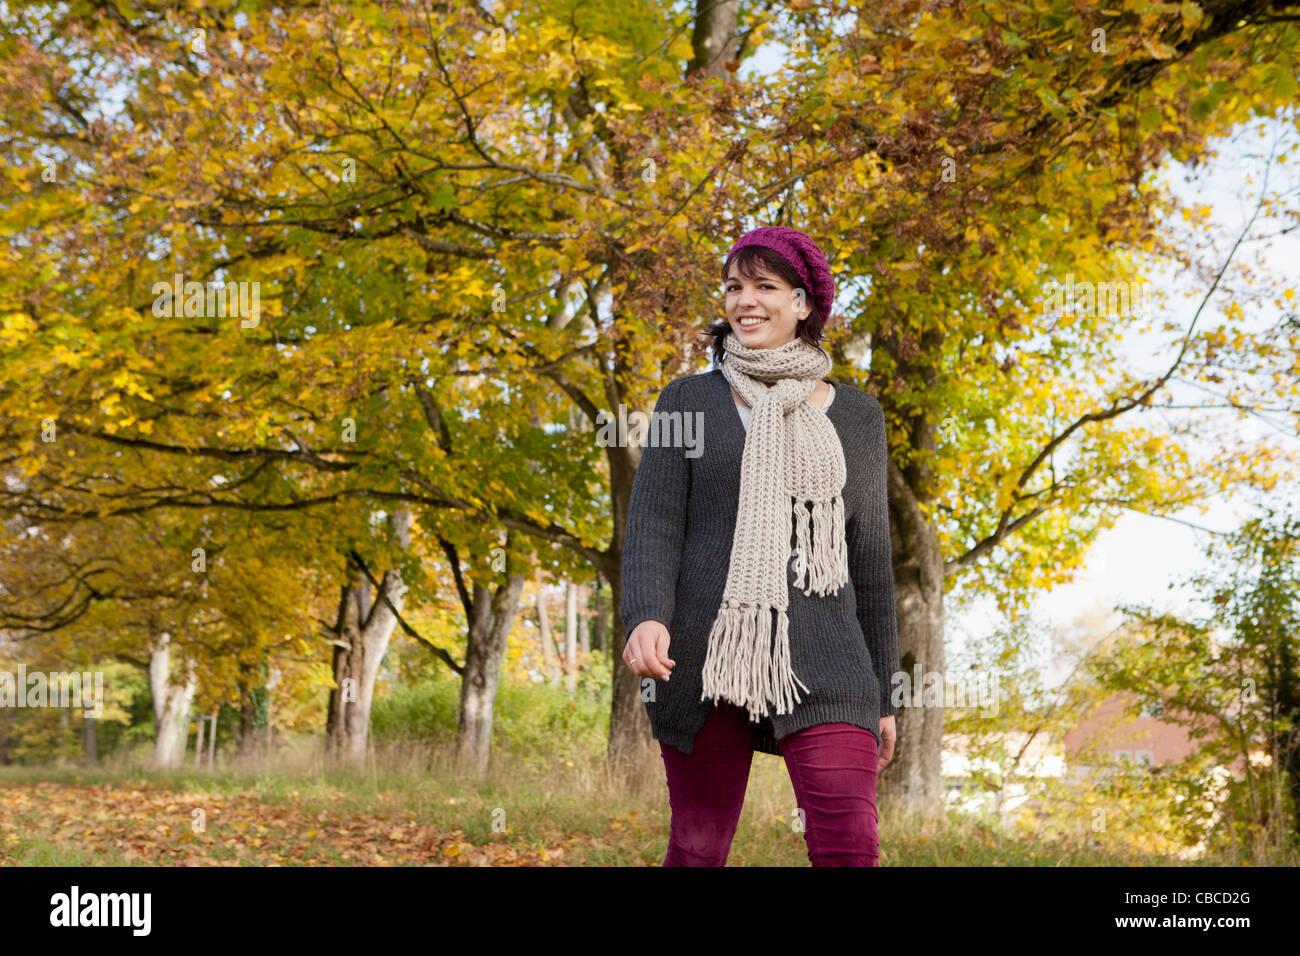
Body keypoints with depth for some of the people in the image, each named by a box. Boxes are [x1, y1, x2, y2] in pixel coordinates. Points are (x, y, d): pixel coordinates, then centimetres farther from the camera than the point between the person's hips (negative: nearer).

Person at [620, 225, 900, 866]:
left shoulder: (855, 417, 12)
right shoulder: (689, 400, 8)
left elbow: (870, 560, 14)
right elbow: (652, 524, -1)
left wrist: (882, 695, 13)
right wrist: (646, 617, -21)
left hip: (820, 664, 1)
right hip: (705, 657, 0)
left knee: (849, 848, -12)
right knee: (698, 849, 5)